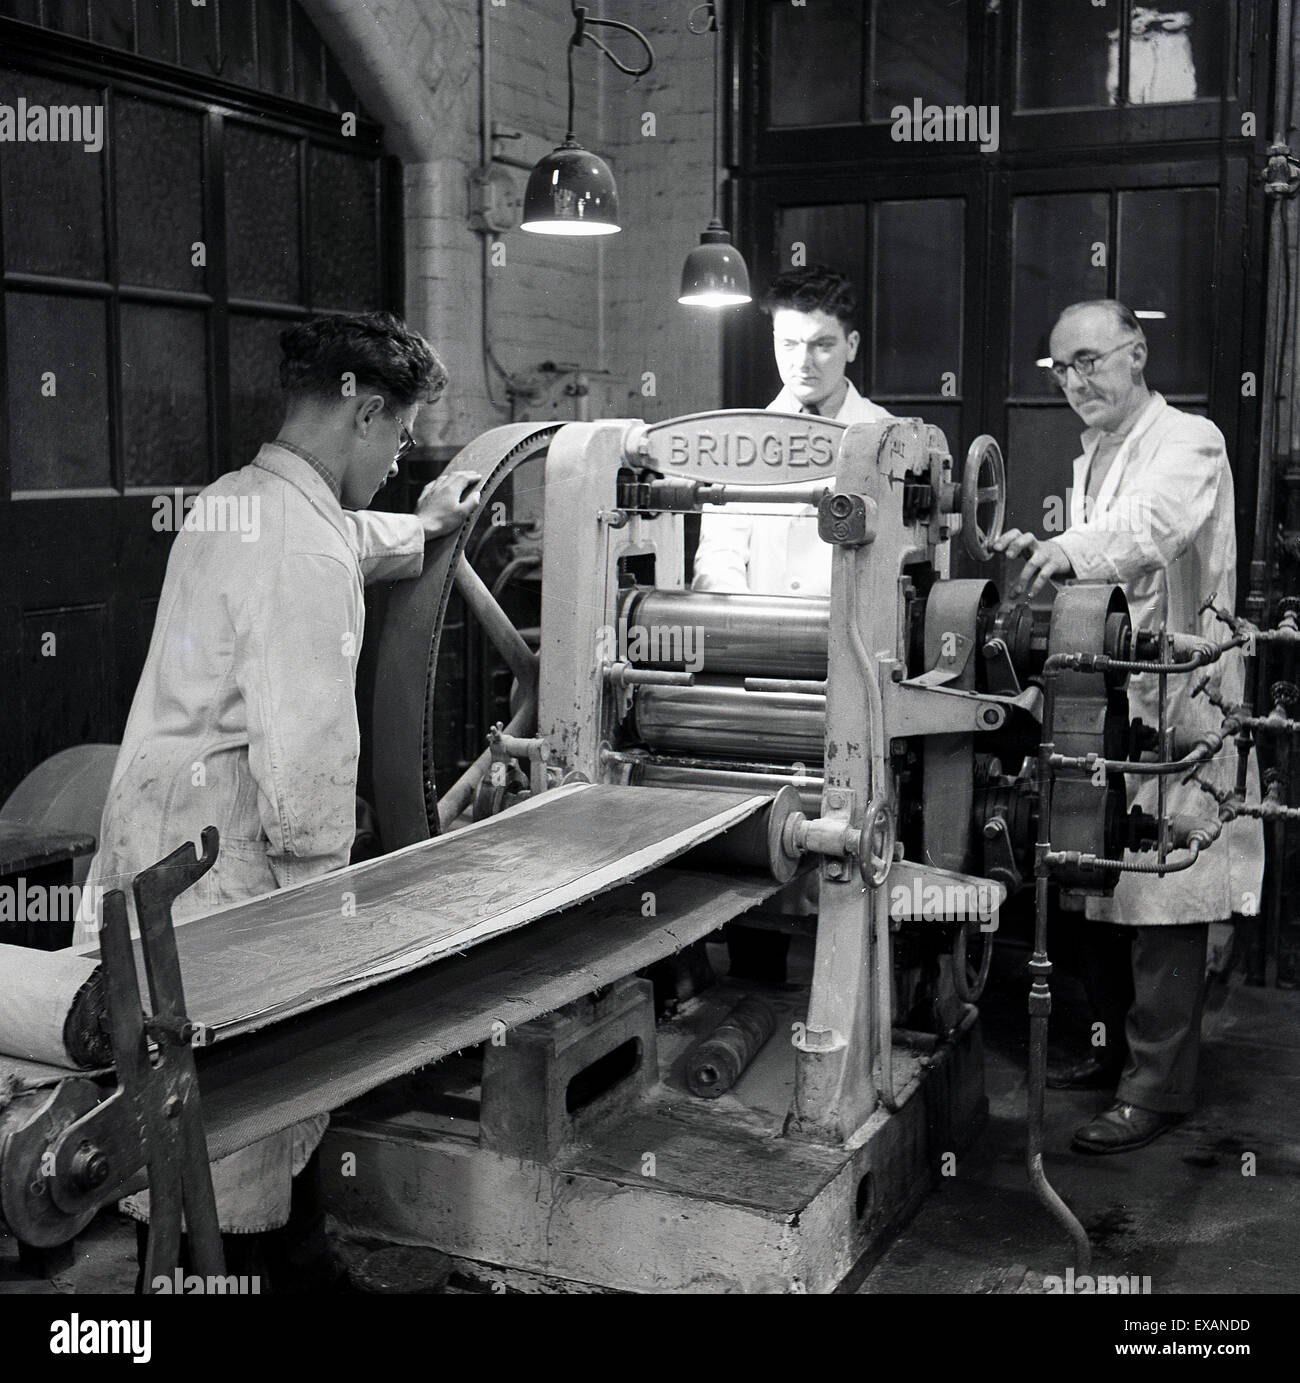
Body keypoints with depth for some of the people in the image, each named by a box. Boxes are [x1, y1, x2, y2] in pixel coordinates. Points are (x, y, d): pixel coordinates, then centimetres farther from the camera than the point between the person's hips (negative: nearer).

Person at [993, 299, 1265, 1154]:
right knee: (1101, 893, 12)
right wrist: (1042, 561, 1)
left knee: (1164, 903, -4)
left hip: (1171, 707, -8)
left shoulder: (1189, 443, -7)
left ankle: (1160, 1087, 4)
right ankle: (1122, 1052, 26)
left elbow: (1154, 523, -28)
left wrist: (1070, 550, -44)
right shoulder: (1091, 461, 20)